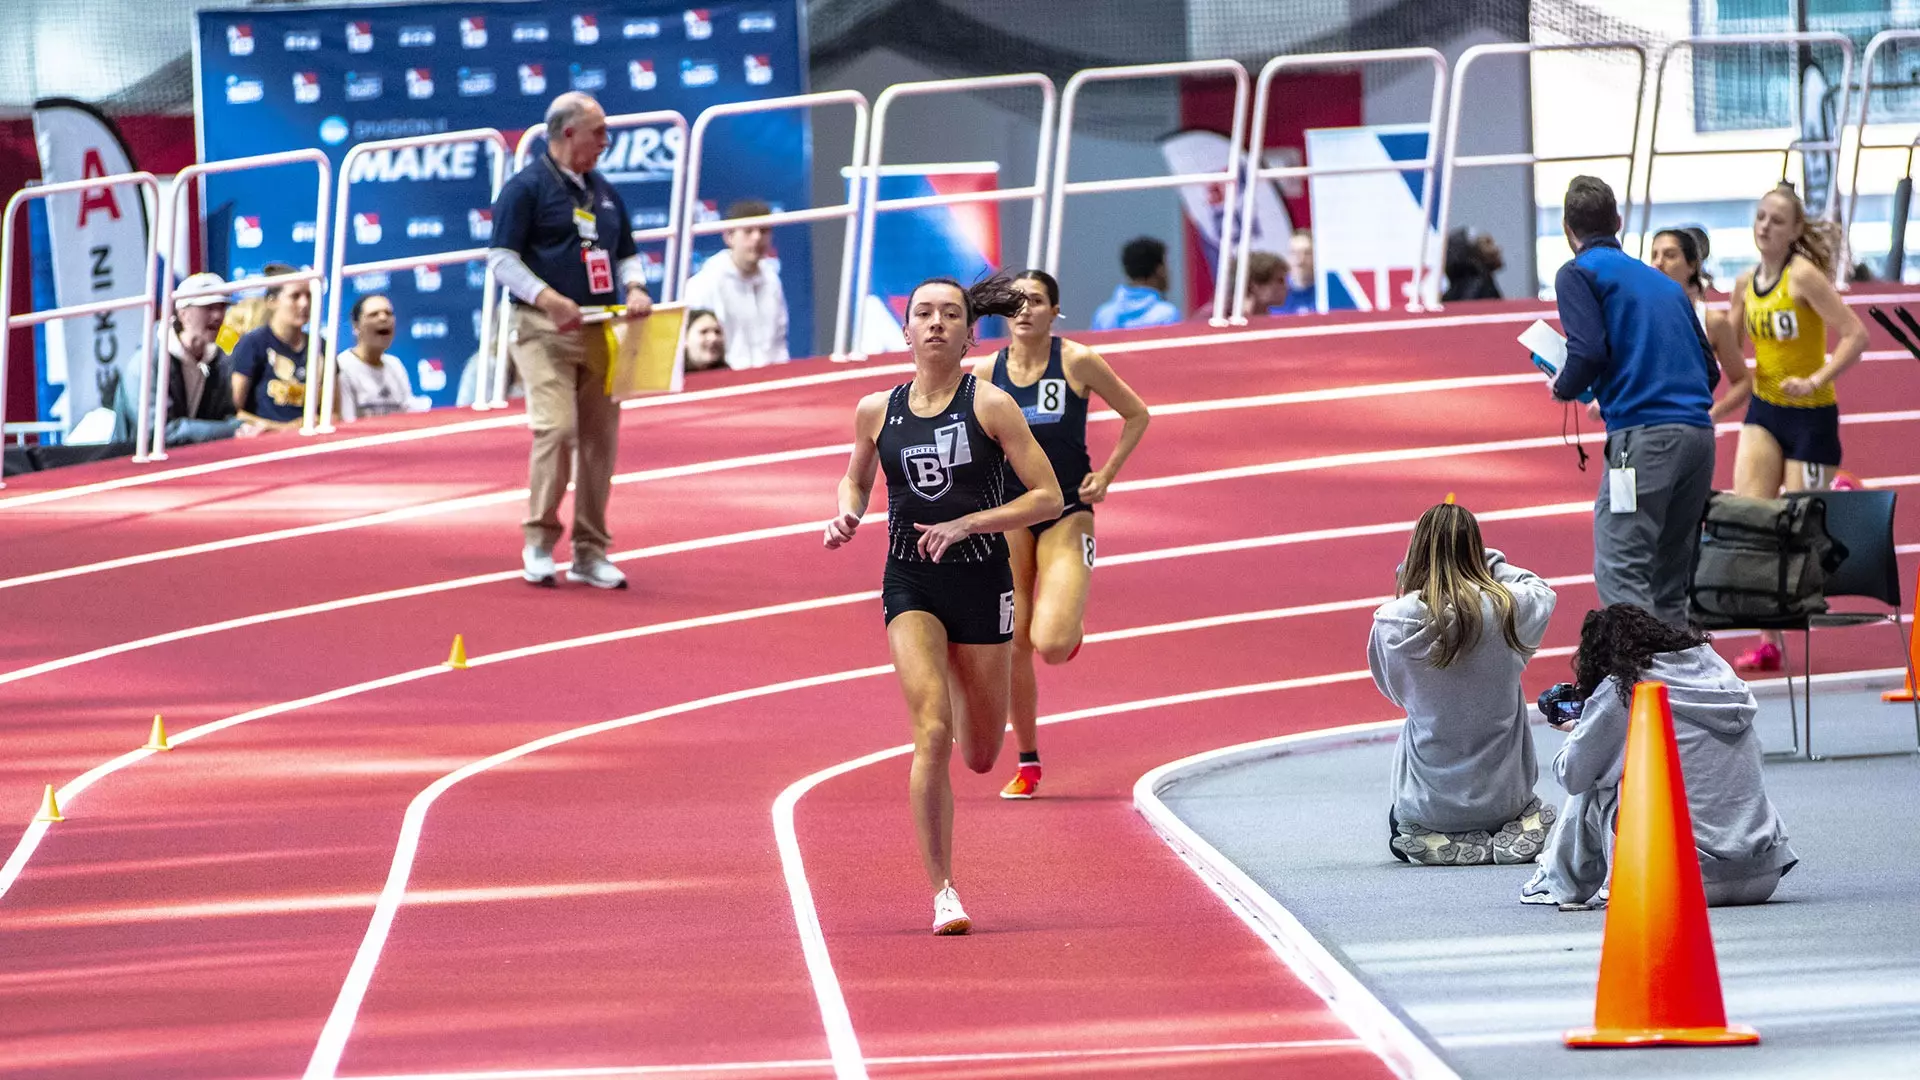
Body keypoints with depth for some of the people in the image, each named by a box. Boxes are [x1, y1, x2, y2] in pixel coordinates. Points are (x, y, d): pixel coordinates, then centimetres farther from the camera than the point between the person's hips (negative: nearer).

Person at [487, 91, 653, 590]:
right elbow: (502, 259, -8)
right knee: (557, 429, -17)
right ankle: (539, 542, -6)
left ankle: (590, 552, 12)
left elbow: (627, 253, 25)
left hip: (600, 333, 7)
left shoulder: (603, 193, 18)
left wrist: (635, 287, 2)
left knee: (601, 438, 4)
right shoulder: (526, 188, -4)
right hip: (545, 330, -7)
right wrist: (548, 297, -21)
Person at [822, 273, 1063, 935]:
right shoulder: (877, 411, 2)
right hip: (911, 585, 0)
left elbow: (1048, 497, -8)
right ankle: (942, 891, -14)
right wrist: (847, 517, -2)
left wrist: (966, 524, -18)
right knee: (932, 731, -20)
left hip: (981, 582, 0)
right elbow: (856, 480, 21)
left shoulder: (990, 404, -7)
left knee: (980, 757, 11)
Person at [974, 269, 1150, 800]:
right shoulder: (988, 371, 0)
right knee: (1014, 646, 2)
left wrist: (1106, 475, -3)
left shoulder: (1077, 362, -8)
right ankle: (1027, 764, 17)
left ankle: (1071, 628, 20)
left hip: (1067, 513, -3)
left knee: (1051, 644, -18)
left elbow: (1136, 415, 4)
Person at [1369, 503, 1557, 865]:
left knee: (1401, 832, 32)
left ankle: (1440, 845, 0)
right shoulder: (1507, 608, -14)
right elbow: (1541, 592, 12)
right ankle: (1510, 837, 2)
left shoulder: (1394, 621, -17)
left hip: (1432, 803, -1)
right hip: (1503, 792, 1)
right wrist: (1490, 563, 14)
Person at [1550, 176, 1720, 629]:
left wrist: (1563, 388, 10)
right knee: (1669, 580, 13)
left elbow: (1589, 352, -11)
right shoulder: (1663, 281, 24)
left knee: (1620, 575, -10)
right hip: (1699, 433, 7)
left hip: (1643, 437, -7)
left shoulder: (1579, 273, 4)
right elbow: (1709, 369, 23)